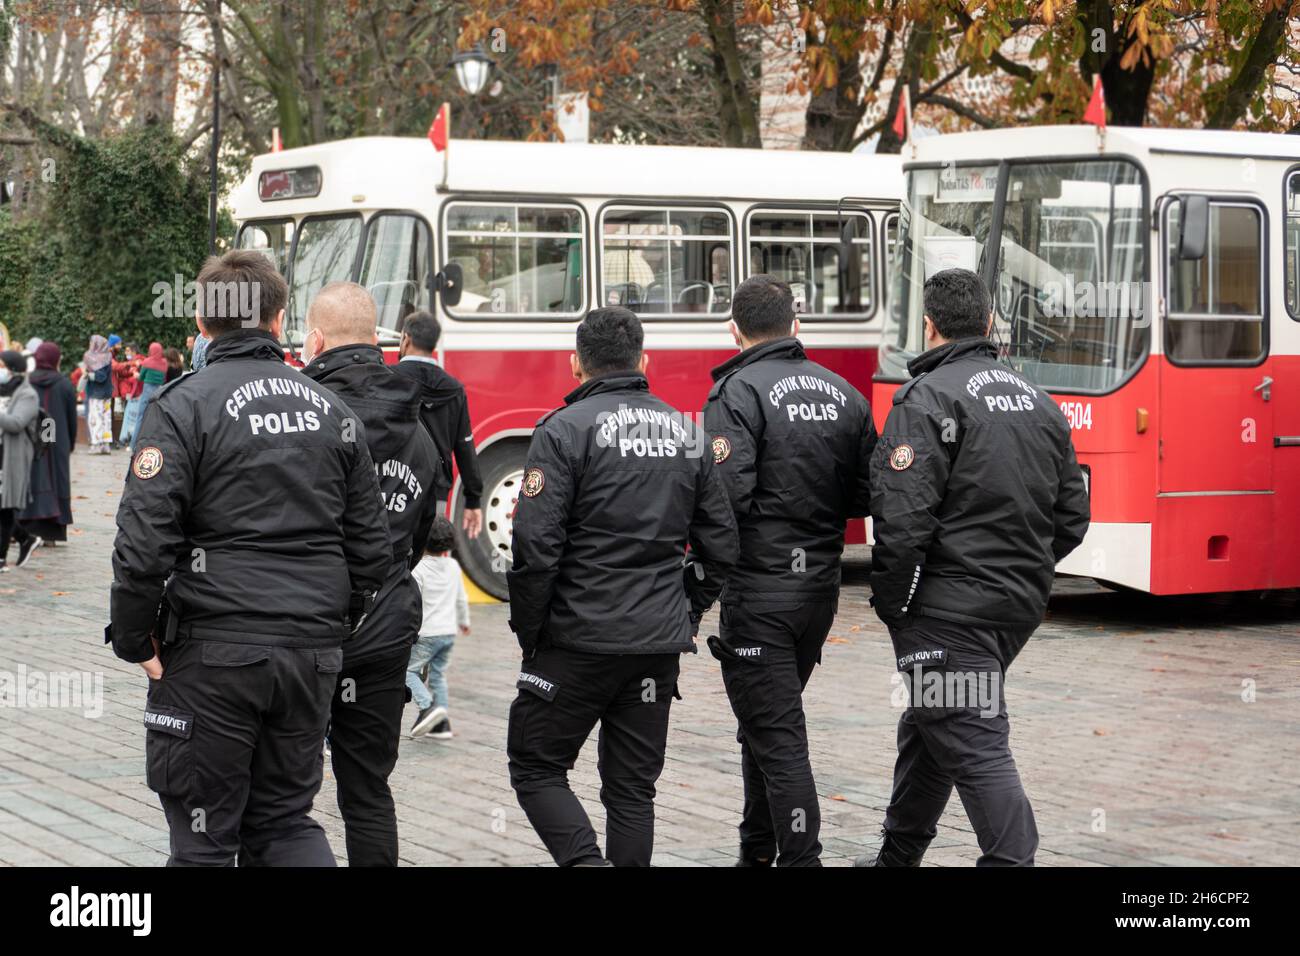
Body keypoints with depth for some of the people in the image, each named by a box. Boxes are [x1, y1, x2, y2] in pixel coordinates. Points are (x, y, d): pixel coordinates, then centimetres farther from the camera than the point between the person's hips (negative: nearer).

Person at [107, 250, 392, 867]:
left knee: (205, 838, 5)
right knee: (286, 818, 17)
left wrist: (134, 642, -3)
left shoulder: (183, 406, -8)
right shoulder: (332, 410, 9)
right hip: (311, 655, 5)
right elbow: (371, 547, 12)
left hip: (213, 654, -5)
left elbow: (144, 543, -15)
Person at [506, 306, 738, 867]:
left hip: (580, 637, -5)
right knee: (633, 787, 12)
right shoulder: (687, 433, 10)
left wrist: (529, 632, -4)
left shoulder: (566, 430, -9)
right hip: (660, 642, 5)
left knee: (535, 767, 6)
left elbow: (536, 545, -16)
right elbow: (721, 544, 11)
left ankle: (586, 862, -14)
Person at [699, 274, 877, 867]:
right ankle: (757, 851, 29)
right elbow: (866, 496, 9)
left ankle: (801, 858, -6)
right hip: (820, 587, 7)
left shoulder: (738, 392, -12)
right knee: (766, 723, 21)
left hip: (759, 589, -7)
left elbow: (726, 496, -22)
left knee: (777, 737, -3)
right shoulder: (843, 394, 8)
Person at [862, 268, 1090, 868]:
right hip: (1021, 604, 8)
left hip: (951, 610, -8)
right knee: (928, 726, 21)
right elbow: (1072, 517, 15)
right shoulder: (1037, 400, 12)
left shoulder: (928, 397, -12)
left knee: (975, 747, -7)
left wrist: (889, 601, -8)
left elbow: (904, 520, -20)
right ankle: (898, 856, 34)